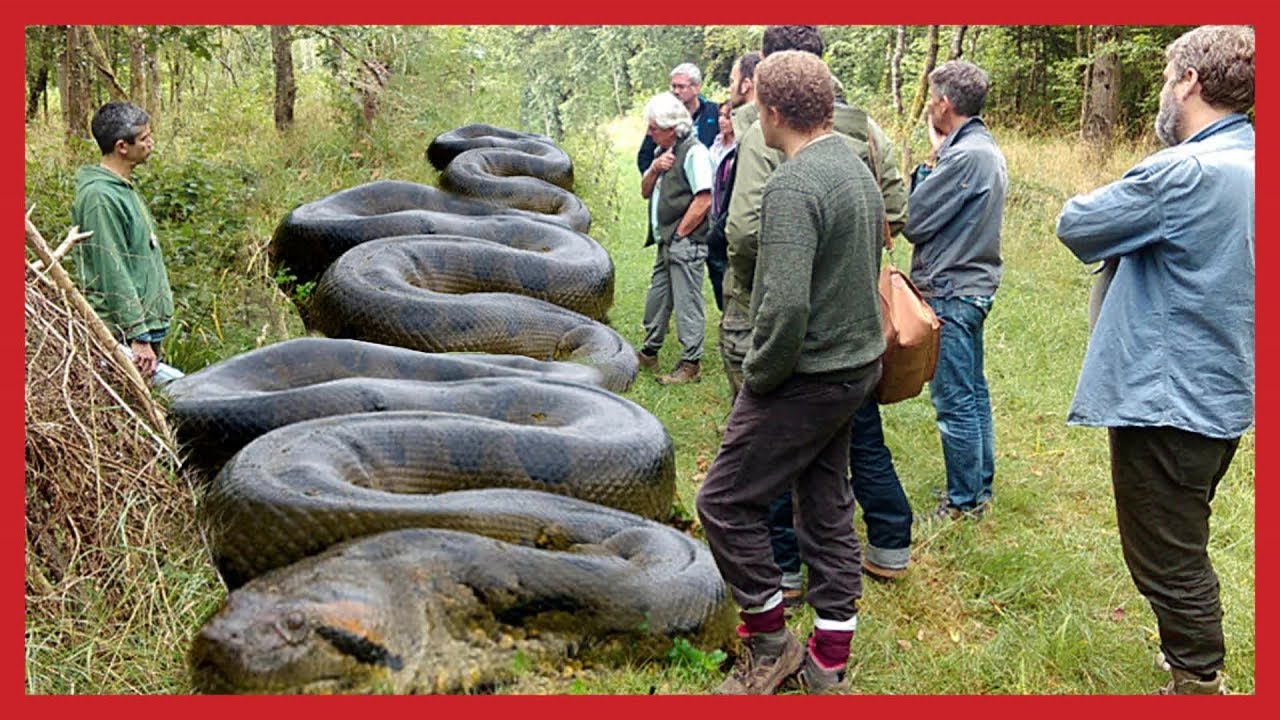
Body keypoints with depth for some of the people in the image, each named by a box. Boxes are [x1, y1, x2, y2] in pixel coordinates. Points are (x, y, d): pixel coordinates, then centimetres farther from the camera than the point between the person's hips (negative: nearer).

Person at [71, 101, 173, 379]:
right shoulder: (100, 197, -18)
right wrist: (138, 337, -21)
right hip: (124, 334, -10)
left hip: (147, 323, 10)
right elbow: (113, 274, -21)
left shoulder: (124, 187, 13)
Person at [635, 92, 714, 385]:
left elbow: (703, 199, -21)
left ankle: (691, 364, 4)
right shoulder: (667, 152, 17)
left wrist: (679, 234, -15)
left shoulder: (694, 152, -13)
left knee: (687, 303, -4)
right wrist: (654, 169, -3)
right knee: (656, 299, 17)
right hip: (667, 244, 9)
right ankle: (649, 353, 30)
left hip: (685, 244, -9)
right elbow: (646, 192, 18)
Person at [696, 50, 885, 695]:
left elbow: (786, 307, -30)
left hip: (807, 375, -10)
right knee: (827, 503, 16)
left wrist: (757, 376, -14)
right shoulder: (857, 169, 10)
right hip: (856, 364, 10)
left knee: (724, 501, 4)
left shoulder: (792, 187, -21)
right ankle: (828, 665, 27)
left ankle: (768, 641, 16)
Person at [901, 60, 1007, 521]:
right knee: (972, 392, 18)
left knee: (954, 401, -1)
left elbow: (913, 221, -17)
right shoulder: (987, 149, 12)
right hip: (973, 286, 11)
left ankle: (964, 501, 9)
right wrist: (938, 157, 2)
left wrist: (931, 159, -6)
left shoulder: (965, 156, -20)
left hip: (951, 293, -11)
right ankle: (980, 486, 30)